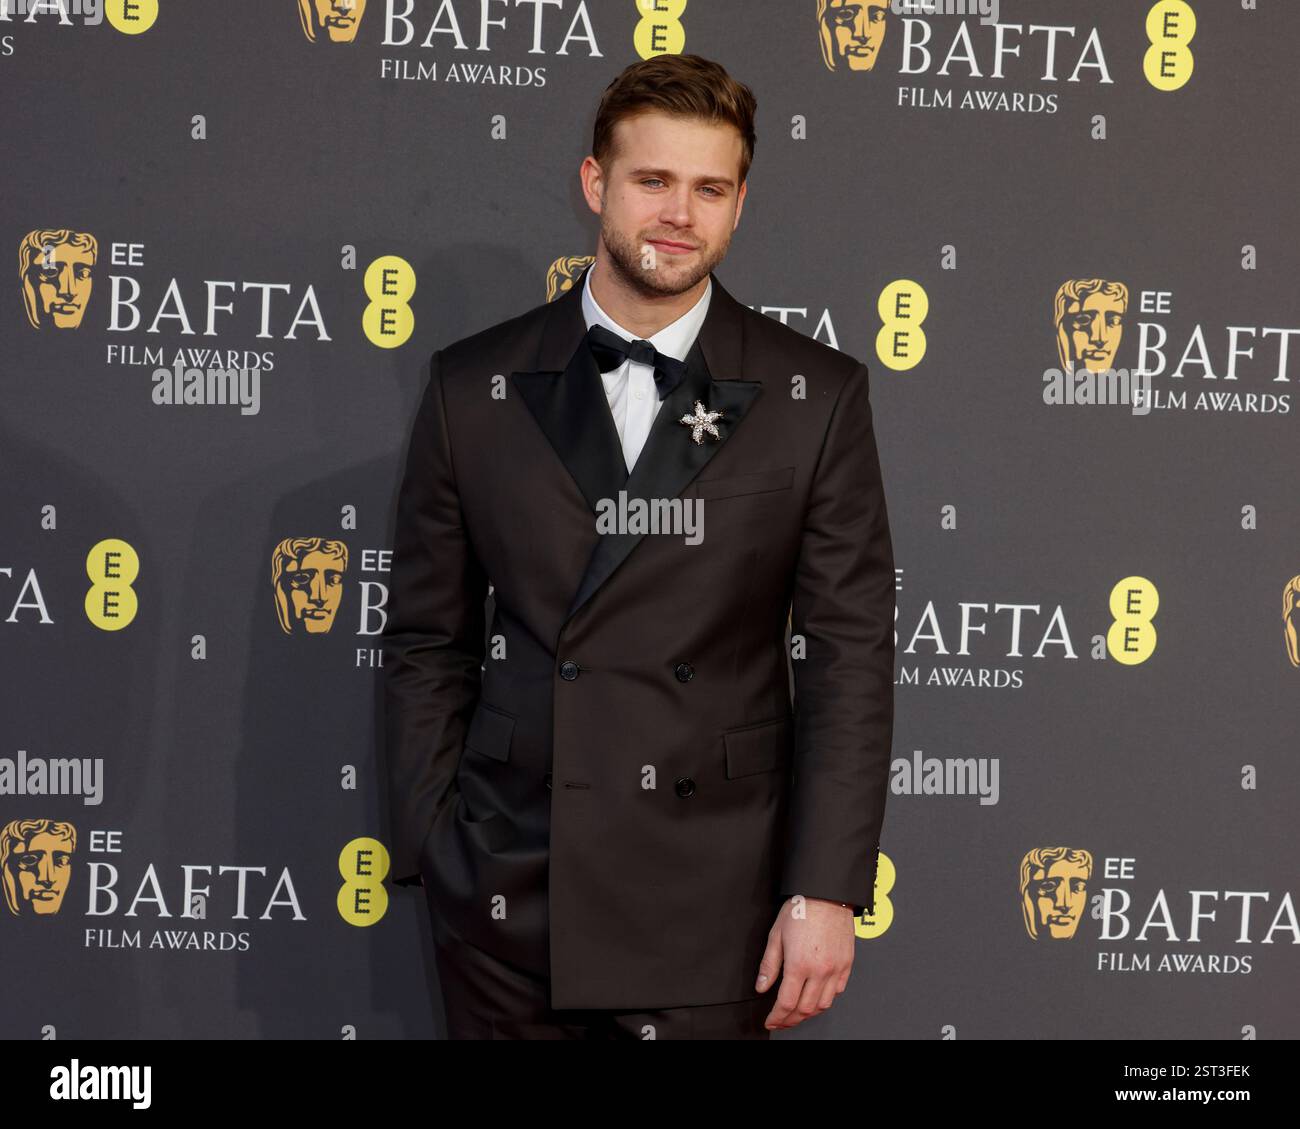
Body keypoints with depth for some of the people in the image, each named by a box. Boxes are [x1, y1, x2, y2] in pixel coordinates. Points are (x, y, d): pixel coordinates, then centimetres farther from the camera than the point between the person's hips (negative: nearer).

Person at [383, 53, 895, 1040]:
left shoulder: (816, 396, -1)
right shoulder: (474, 387, 3)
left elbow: (850, 658, -2)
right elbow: (426, 641, 7)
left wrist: (828, 890, -7)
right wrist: (428, 851, 3)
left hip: (710, 904, -1)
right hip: (505, 891, 1)